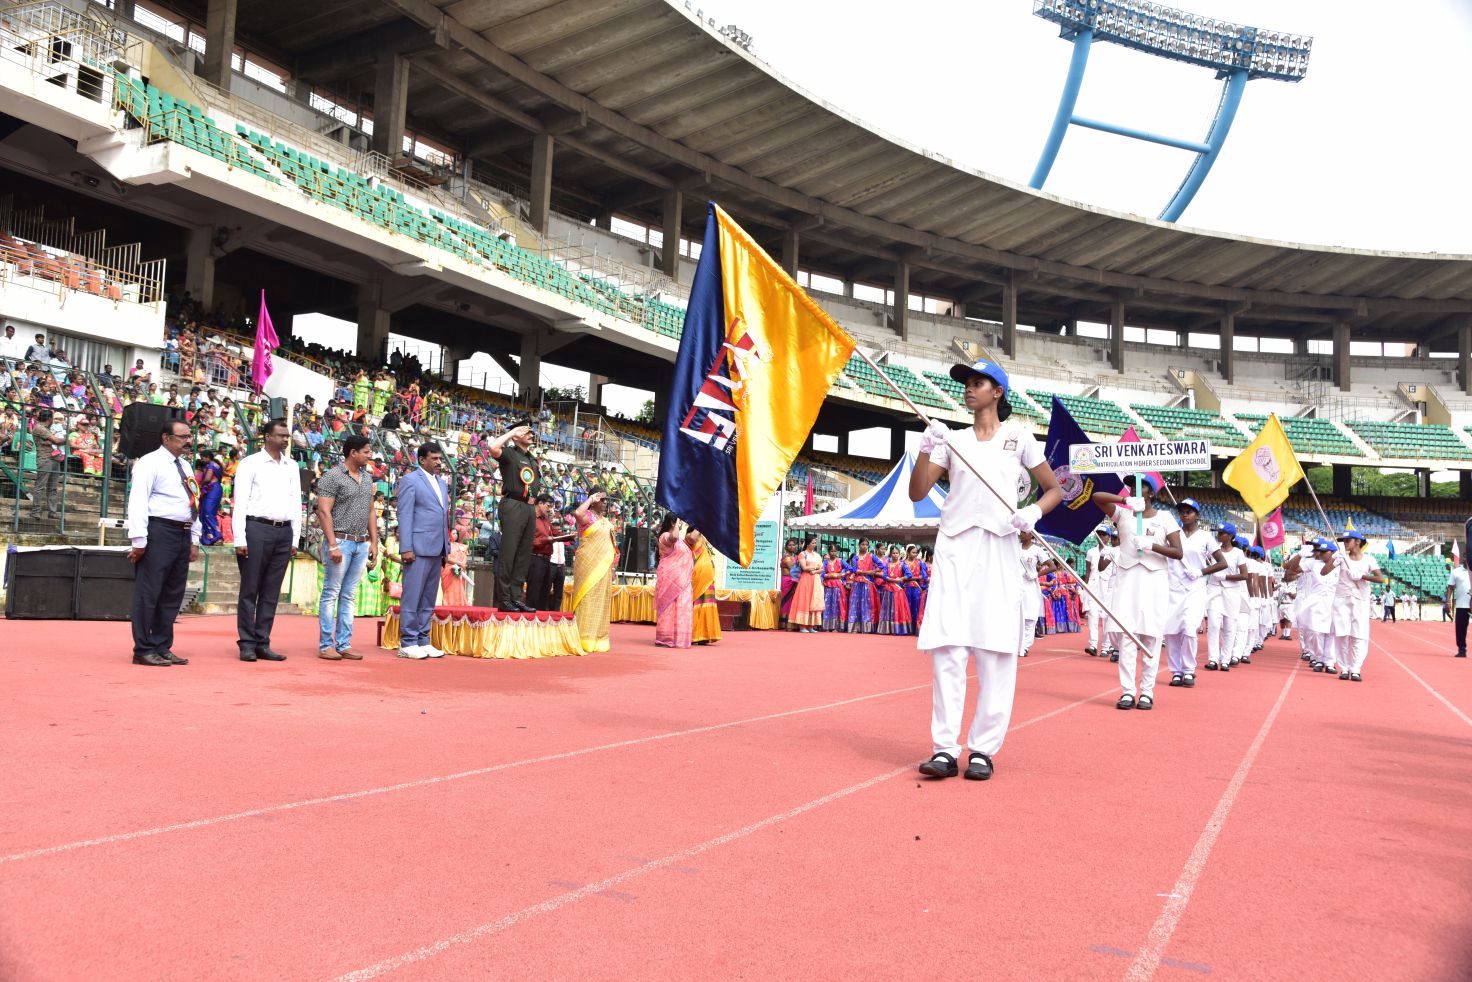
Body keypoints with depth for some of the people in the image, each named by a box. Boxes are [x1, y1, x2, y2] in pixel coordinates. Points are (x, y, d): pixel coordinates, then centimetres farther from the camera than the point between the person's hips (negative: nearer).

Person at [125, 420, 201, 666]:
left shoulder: (186, 467, 20)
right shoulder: (150, 462, -5)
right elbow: (138, 501, -11)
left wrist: (194, 539, 16)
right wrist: (139, 540, -17)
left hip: (182, 535, 8)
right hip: (158, 532, -8)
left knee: (172, 595, 10)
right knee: (148, 593, -4)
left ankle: (162, 648, 17)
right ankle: (143, 650, 1)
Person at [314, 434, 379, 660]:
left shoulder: (367, 478, 15)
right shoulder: (332, 477, -6)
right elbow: (324, 511, -11)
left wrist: (374, 543, 13)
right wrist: (332, 545, -17)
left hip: (361, 544, 7)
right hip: (340, 541, -7)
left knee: (349, 596, 8)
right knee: (331, 594, -2)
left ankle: (344, 645, 11)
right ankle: (326, 645, 2)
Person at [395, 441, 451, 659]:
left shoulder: (442, 483, 19)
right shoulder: (410, 480, -2)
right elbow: (404, 516, -8)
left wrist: (447, 546, 13)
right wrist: (406, 548, -14)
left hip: (437, 549, 7)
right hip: (418, 548, -7)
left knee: (428, 599, 9)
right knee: (412, 597, -4)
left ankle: (423, 641, 14)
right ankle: (408, 643, 0)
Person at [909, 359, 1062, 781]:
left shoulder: (1019, 437, 11)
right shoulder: (952, 439, 15)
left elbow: (1054, 488, 13)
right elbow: (917, 492, 8)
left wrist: (1034, 512, -8)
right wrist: (926, 449, -8)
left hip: (999, 548, -1)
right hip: (954, 546, 2)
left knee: (996, 652, -4)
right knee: (947, 648, -6)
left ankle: (983, 750, 2)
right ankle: (945, 749, -4)